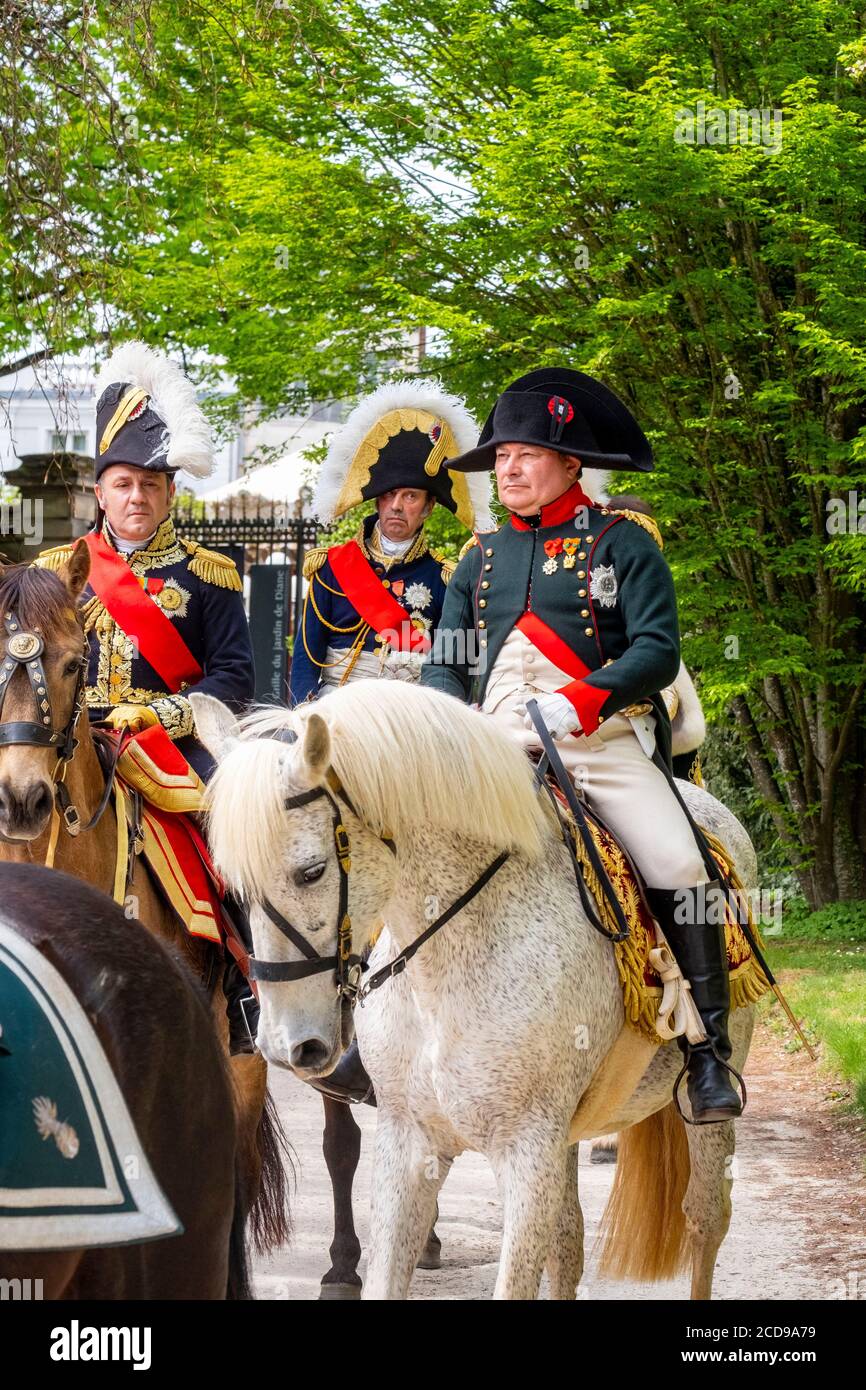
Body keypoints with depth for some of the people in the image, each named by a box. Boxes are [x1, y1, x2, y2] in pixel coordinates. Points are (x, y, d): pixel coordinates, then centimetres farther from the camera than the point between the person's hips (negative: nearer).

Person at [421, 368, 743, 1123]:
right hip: (497, 749, 4)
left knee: (681, 871, -23)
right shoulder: (482, 556, 19)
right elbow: (444, 662, 19)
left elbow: (658, 649, -6)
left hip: (607, 741, -4)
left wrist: (578, 699, -21)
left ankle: (708, 1053, -14)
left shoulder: (622, 542, 5)